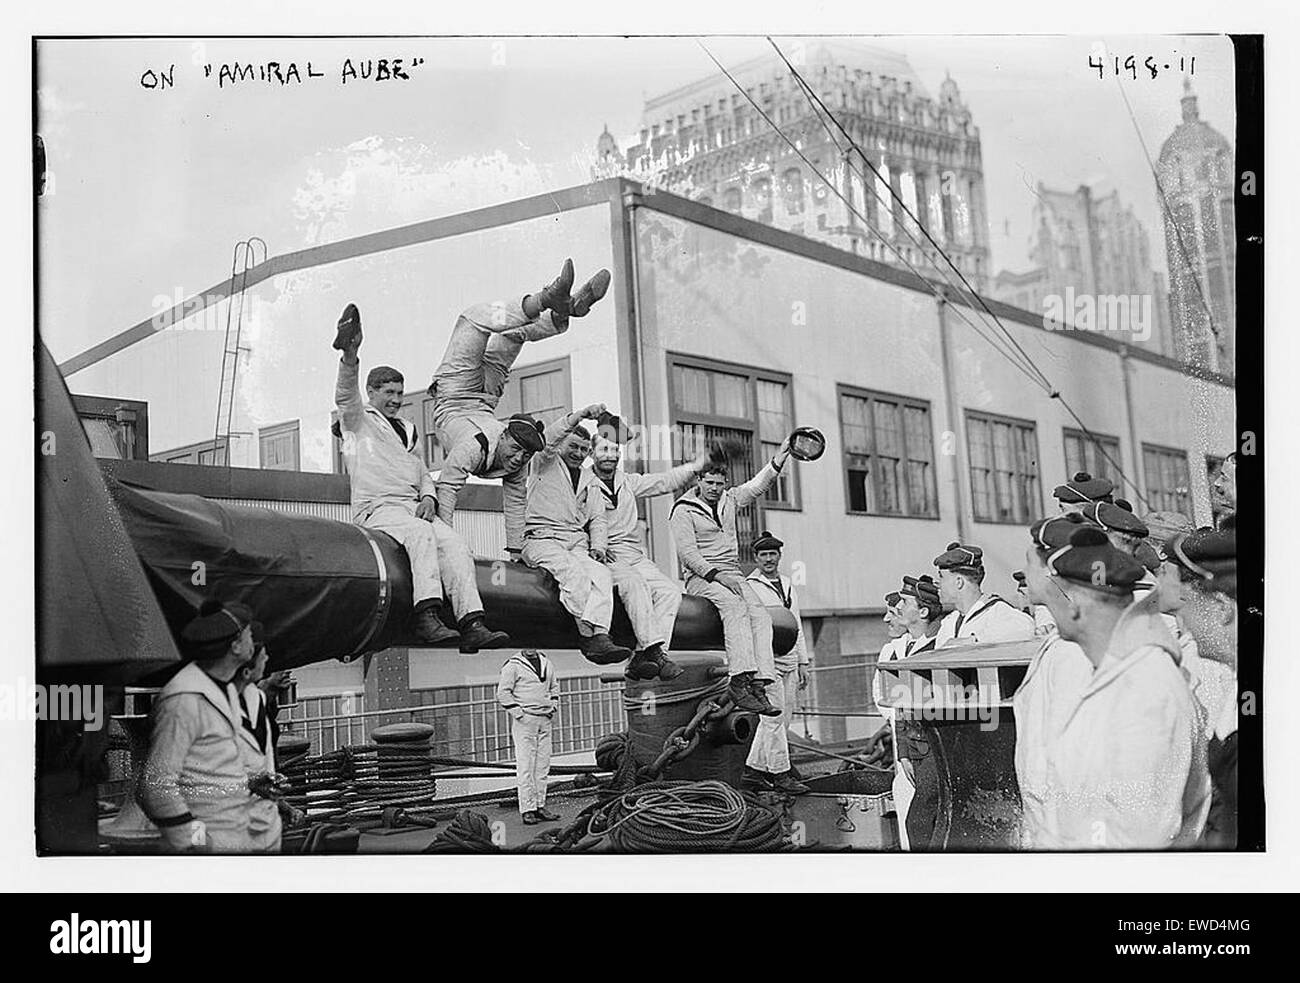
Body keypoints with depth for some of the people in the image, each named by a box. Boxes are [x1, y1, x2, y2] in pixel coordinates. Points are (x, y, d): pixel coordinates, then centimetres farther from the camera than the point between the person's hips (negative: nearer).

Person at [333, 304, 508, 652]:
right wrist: (350, 357, -28)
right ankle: (426, 615, -48)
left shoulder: (408, 431, 30)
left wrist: (428, 497, 5)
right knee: (420, 533, -36)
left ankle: (472, 623, -35)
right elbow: (345, 396, -9)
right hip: (376, 508, -5)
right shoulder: (358, 421, 12)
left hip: (413, 507, 5)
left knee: (454, 543, -23)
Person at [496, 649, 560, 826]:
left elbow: (554, 686, 26)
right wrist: (518, 713, -13)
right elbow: (503, 693, -8)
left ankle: (540, 805, 15)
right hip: (524, 721, -6)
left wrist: (554, 706, 12)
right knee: (525, 766, -6)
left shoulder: (546, 663, 13)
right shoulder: (513, 665, -5)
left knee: (543, 766, 8)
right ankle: (527, 809, -3)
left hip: (545, 720, 6)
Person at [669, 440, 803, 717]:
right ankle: (740, 680, -45)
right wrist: (715, 574, -20)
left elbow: (757, 485, 20)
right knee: (735, 607, -34)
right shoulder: (683, 511, 0)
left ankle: (759, 683, -33)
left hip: (733, 574, 6)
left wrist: (780, 457, 9)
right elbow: (687, 552, -10)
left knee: (760, 615, -21)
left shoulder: (729, 501, 18)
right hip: (701, 577, -6)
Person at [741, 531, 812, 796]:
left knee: (782, 719, 8)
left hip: (789, 662, 7)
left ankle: (754, 769, 17)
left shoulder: (788, 584, 16)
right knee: (775, 719, -7)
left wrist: (803, 662, 17)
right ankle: (780, 774, 0)